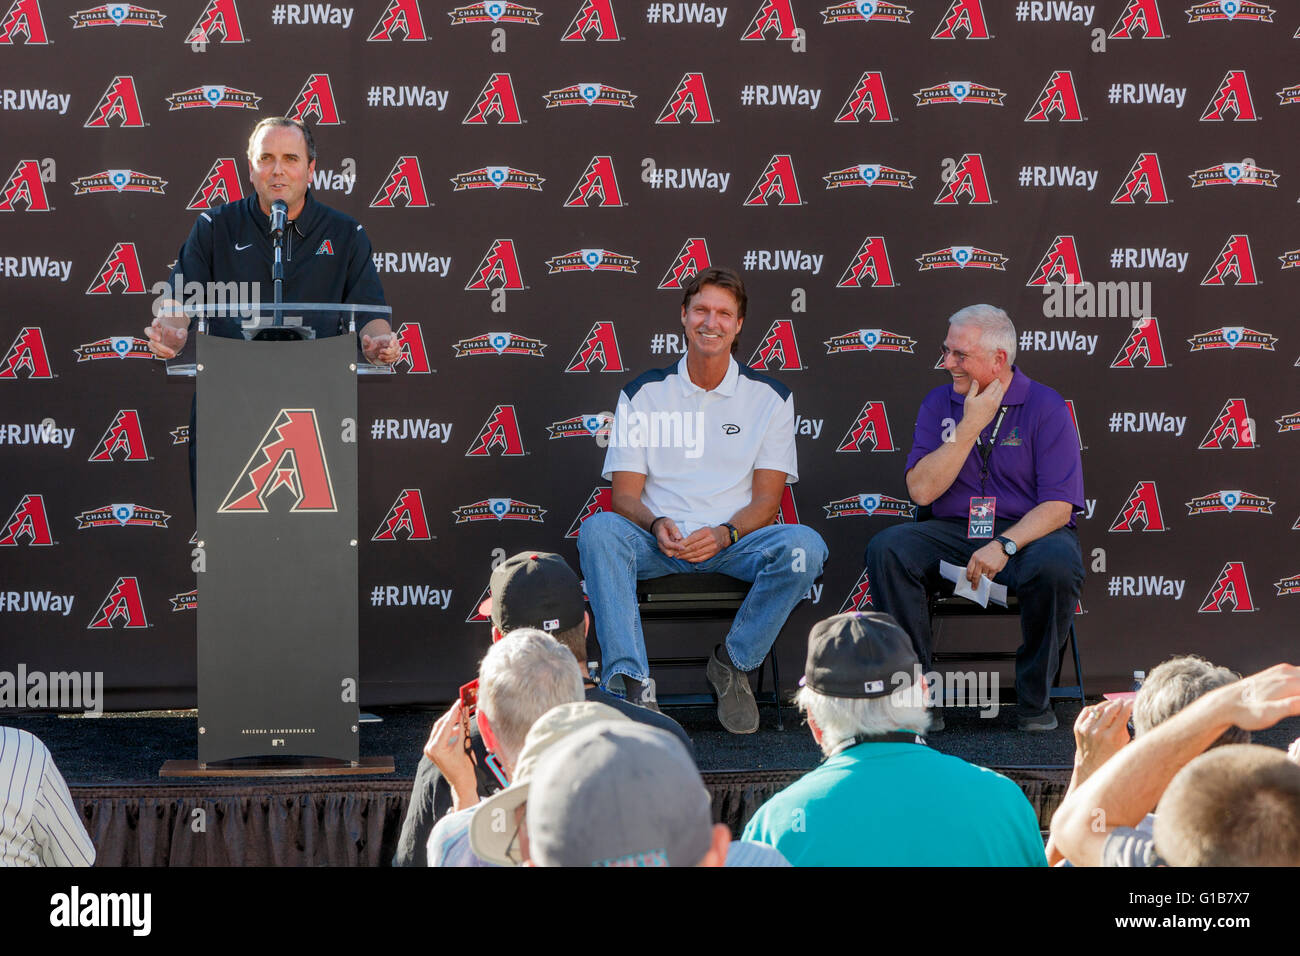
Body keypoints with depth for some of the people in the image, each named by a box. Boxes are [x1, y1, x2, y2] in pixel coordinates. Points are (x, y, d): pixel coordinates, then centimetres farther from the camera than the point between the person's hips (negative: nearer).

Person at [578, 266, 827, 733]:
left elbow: (766, 499, 2)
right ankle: (631, 682, -37)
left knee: (803, 545, -30)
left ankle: (733, 663, -11)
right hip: (658, 541, 0)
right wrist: (657, 525, -20)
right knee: (598, 530, -32)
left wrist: (724, 534, -19)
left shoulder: (769, 397, 8)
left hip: (732, 542, 0)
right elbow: (624, 493, 3)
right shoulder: (643, 394, 9)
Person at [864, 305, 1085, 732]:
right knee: (885, 549, -25)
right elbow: (921, 489, -6)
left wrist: (1004, 545, -27)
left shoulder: (1046, 407, -5)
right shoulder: (939, 404, 6)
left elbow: (1058, 506, -12)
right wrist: (970, 427, -12)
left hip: (1027, 533, -3)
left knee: (1056, 564, -37)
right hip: (952, 532, 3)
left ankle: (1034, 698, -15)